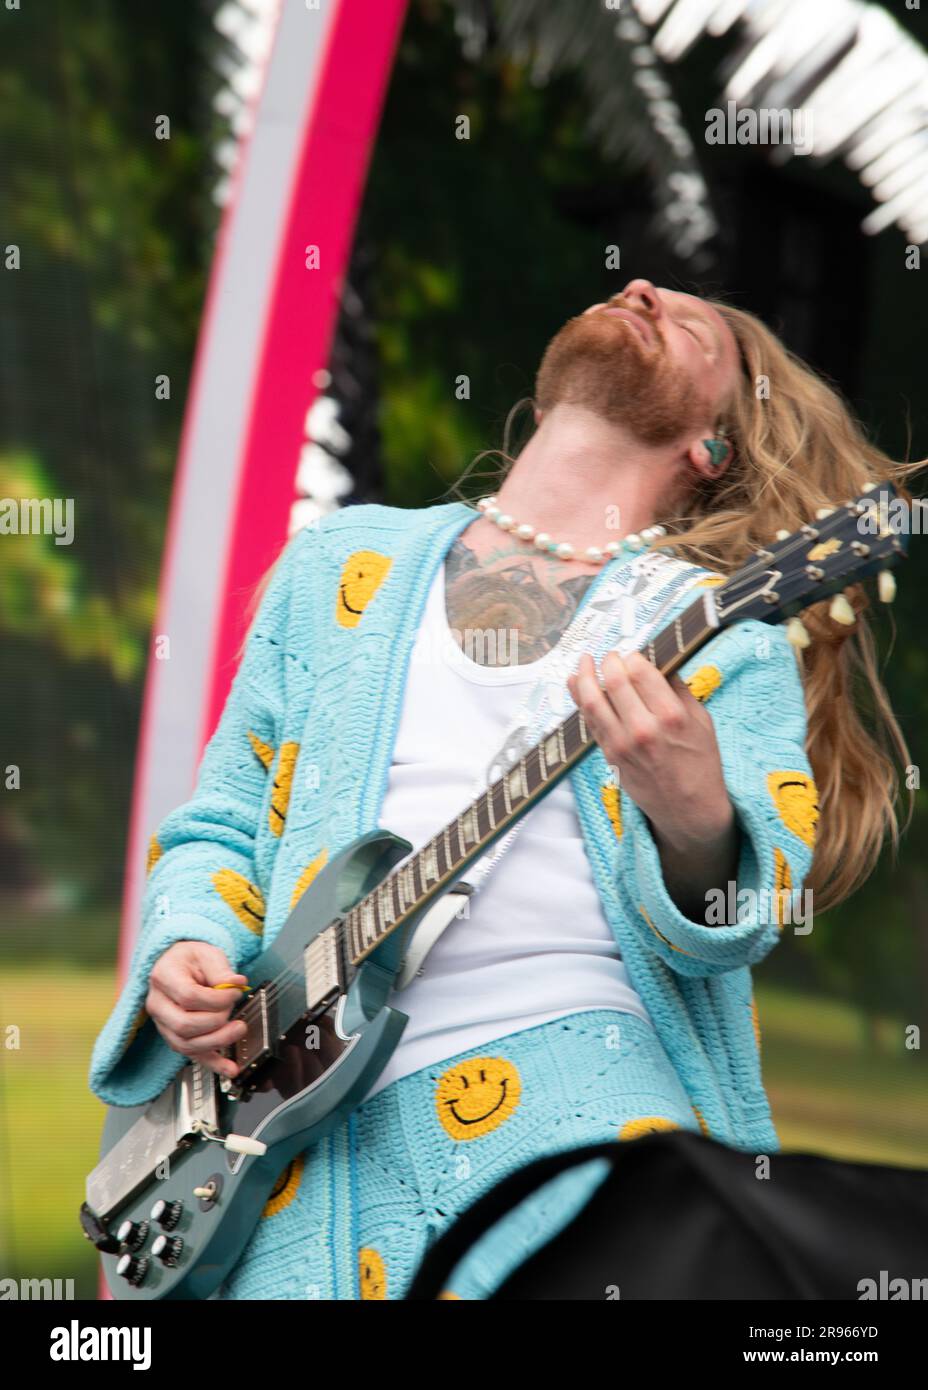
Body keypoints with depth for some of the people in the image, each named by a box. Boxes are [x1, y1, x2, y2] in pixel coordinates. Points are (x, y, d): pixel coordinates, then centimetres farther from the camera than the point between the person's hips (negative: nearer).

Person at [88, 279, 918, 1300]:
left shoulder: (728, 631, 9)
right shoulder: (343, 563, 20)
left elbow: (739, 922, -3)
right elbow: (219, 825, 23)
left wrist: (696, 821, -25)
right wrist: (185, 954, 2)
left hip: (584, 1091, -2)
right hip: (326, 1127, 2)